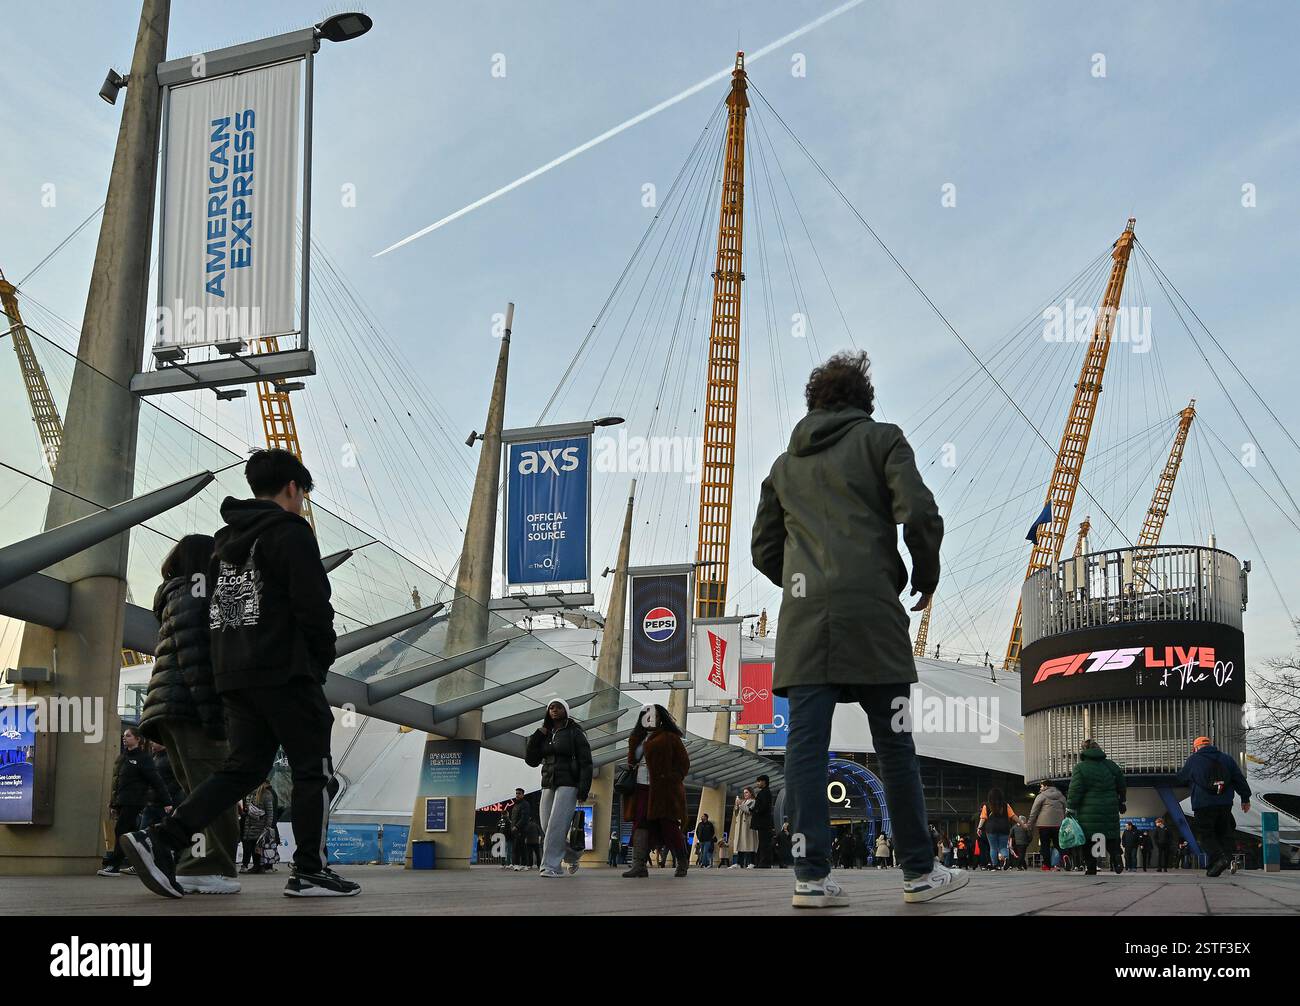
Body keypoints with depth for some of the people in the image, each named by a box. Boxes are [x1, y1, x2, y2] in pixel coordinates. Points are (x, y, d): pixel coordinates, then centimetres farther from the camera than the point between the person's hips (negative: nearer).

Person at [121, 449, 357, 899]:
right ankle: (309, 872, 2)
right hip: (285, 671, -8)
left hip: (231, 673, 8)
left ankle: (160, 840, -3)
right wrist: (323, 658, 1)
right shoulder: (290, 531, -7)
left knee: (245, 765, 9)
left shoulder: (225, 539, 19)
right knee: (313, 769, 1)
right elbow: (313, 605, -13)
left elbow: (215, 607, 20)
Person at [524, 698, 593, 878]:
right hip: (548, 784, 6)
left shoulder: (575, 732, -1)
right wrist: (538, 735, 0)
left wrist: (583, 788, -16)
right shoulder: (545, 734, 14)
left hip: (568, 784, -6)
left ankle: (550, 866, -13)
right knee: (547, 827, 4)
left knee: (557, 825, -15)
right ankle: (571, 857, 25)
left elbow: (585, 762, -6)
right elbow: (531, 760, 10)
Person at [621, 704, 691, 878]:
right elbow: (632, 761, 28)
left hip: (664, 790, -6)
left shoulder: (669, 738, 2)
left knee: (669, 826, -4)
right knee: (640, 825, -8)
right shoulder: (638, 739, 21)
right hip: (642, 790, 6)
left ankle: (682, 862, 15)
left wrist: (671, 780, -10)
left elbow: (684, 763, 0)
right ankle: (638, 866, -13)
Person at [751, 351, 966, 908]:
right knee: (894, 746, 5)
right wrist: (925, 577, 10)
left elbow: (764, 550, 20)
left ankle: (812, 877, -2)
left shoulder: (785, 464, 20)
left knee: (806, 746, 0)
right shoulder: (881, 439, 7)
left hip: (803, 616, 3)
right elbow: (920, 516, -5)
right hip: (871, 612, -3)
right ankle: (919, 872, 12)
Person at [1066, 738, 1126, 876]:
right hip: (1110, 811, 4)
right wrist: (1121, 802, 31)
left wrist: (1070, 809, -6)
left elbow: (1075, 792, -10)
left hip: (1088, 812, -4)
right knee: (1111, 837, 13)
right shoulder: (1111, 765, 8)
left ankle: (1091, 868, -1)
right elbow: (1122, 787, 18)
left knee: (1087, 840, 2)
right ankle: (1116, 857, -11)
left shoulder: (1080, 767, -5)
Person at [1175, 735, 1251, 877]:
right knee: (1223, 834, 13)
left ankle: (1219, 857, -22)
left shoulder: (1192, 761, 4)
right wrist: (1245, 799, 20)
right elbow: (1240, 780, 13)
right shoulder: (1228, 759, 14)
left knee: (1205, 835, 0)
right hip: (1225, 805, 4)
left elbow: (1179, 781, 16)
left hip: (1203, 806, -4)